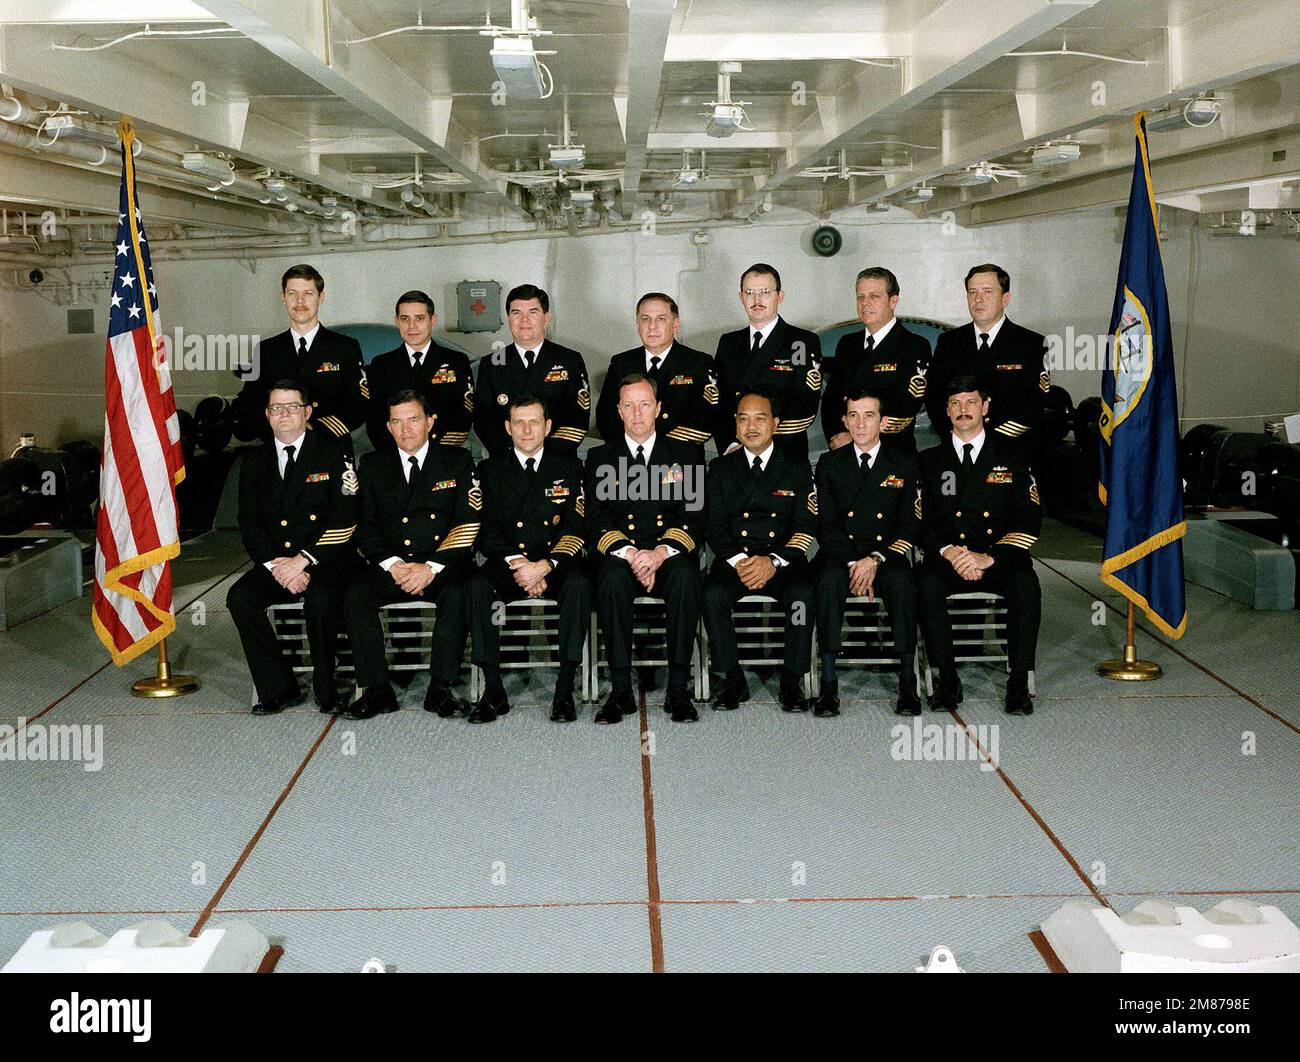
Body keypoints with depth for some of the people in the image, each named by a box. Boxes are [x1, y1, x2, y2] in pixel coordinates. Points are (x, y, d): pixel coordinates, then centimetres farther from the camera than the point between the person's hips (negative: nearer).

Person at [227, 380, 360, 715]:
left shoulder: (333, 454, -1)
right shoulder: (255, 461, 11)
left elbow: (345, 518, -9)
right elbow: (249, 524, 6)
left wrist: (302, 560, -16)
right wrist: (275, 565, -12)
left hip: (326, 561, -4)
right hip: (275, 562, 4)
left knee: (320, 598, -34)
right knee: (240, 597, -23)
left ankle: (325, 687, -12)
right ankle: (280, 688, -12)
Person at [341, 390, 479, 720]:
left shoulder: (458, 461, 7)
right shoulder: (373, 464, 13)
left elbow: (468, 525, -3)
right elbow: (366, 527, 7)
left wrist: (432, 567, -15)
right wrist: (393, 564, -11)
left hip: (443, 565, -2)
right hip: (390, 565, 2)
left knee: (457, 593, -34)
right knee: (355, 593, -26)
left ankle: (440, 688, -25)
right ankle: (377, 689, -20)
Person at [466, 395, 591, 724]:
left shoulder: (569, 467, 9)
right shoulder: (490, 469, 11)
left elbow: (574, 527, -1)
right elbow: (487, 530, 2)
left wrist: (544, 566, -17)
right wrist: (516, 563, -16)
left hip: (555, 564, -1)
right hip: (506, 564, 1)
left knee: (578, 584, -33)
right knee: (477, 585, -30)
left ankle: (565, 690, -28)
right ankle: (493, 691, -24)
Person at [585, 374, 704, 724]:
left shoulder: (684, 453, 13)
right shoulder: (600, 457, 14)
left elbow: (693, 516, 2)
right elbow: (597, 520, 2)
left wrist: (661, 553, -17)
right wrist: (630, 553, -17)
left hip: (670, 555, 0)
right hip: (619, 555, 0)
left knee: (685, 577, -34)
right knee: (613, 578, -34)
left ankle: (678, 690, -27)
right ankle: (621, 691, -27)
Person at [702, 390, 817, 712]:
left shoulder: (797, 468, 9)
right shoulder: (721, 468, 12)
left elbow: (806, 526, 1)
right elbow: (714, 525, 5)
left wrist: (773, 561, -16)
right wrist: (738, 560, -14)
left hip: (783, 561, -1)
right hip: (735, 559, 1)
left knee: (803, 595, -32)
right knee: (712, 595, -30)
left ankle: (792, 681, -18)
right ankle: (733, 680, -15)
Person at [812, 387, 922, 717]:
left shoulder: (905, 464, 8)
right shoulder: (829, 463, 10)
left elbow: (911, 526, 2)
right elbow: (825, 525, 3)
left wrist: (876, 560, -14)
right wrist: (854, 563, -13)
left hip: (886, 556, 0)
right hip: (841, 555, 1)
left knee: (901, 580, -35)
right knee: (828, 578, -34)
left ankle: (907, 683, -29)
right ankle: (828, 684, -32)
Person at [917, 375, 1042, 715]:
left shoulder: (1010, 456, 10)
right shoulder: (931, 461, 13)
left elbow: (1028, 519, 0)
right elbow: (923, 520, 7)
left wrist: (989, 557, -15)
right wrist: (948, 551, -15)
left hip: (1000, 558, 0)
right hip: (949, 556, 1)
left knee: (1026, 584, -33)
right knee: (928, 583, -32)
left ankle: (1019, 683, -21)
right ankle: (947, 680, -22)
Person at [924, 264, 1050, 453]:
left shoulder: (1032, 344, 5)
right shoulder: (948, 342, 13)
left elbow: (1037, 405, -3)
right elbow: (933, 397, 8)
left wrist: (992, 435, -12)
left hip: (1012, 453, -1)